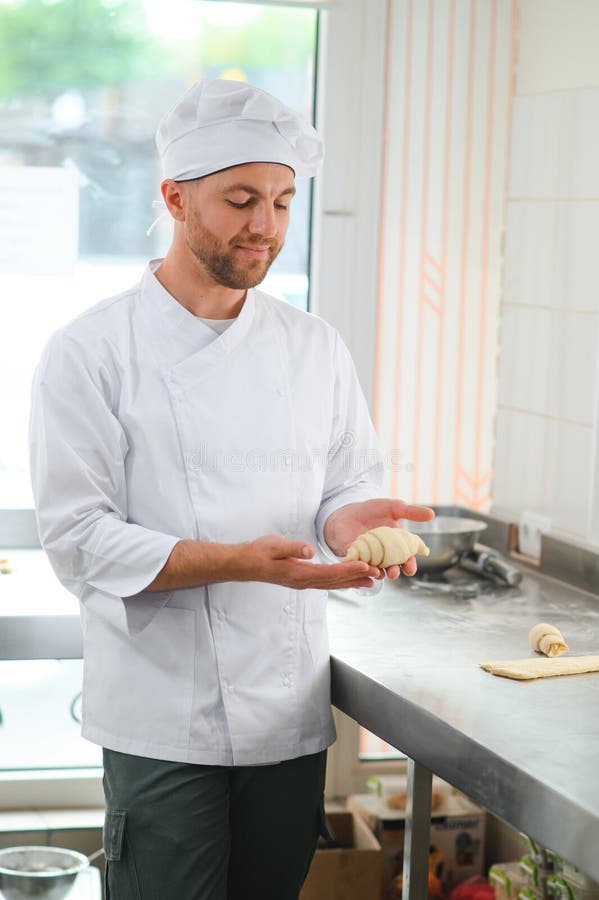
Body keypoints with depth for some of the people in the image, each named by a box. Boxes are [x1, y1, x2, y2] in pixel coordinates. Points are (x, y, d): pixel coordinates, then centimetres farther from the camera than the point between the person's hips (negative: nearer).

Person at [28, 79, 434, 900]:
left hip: (291, 709, 5)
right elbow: (79, 539, -12)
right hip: (164, 720, -4)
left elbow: (350, 486, 10)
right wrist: (241, 563, -24)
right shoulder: (90, 352, -8)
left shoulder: (314, 348, 6)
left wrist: (350, 522, -15)